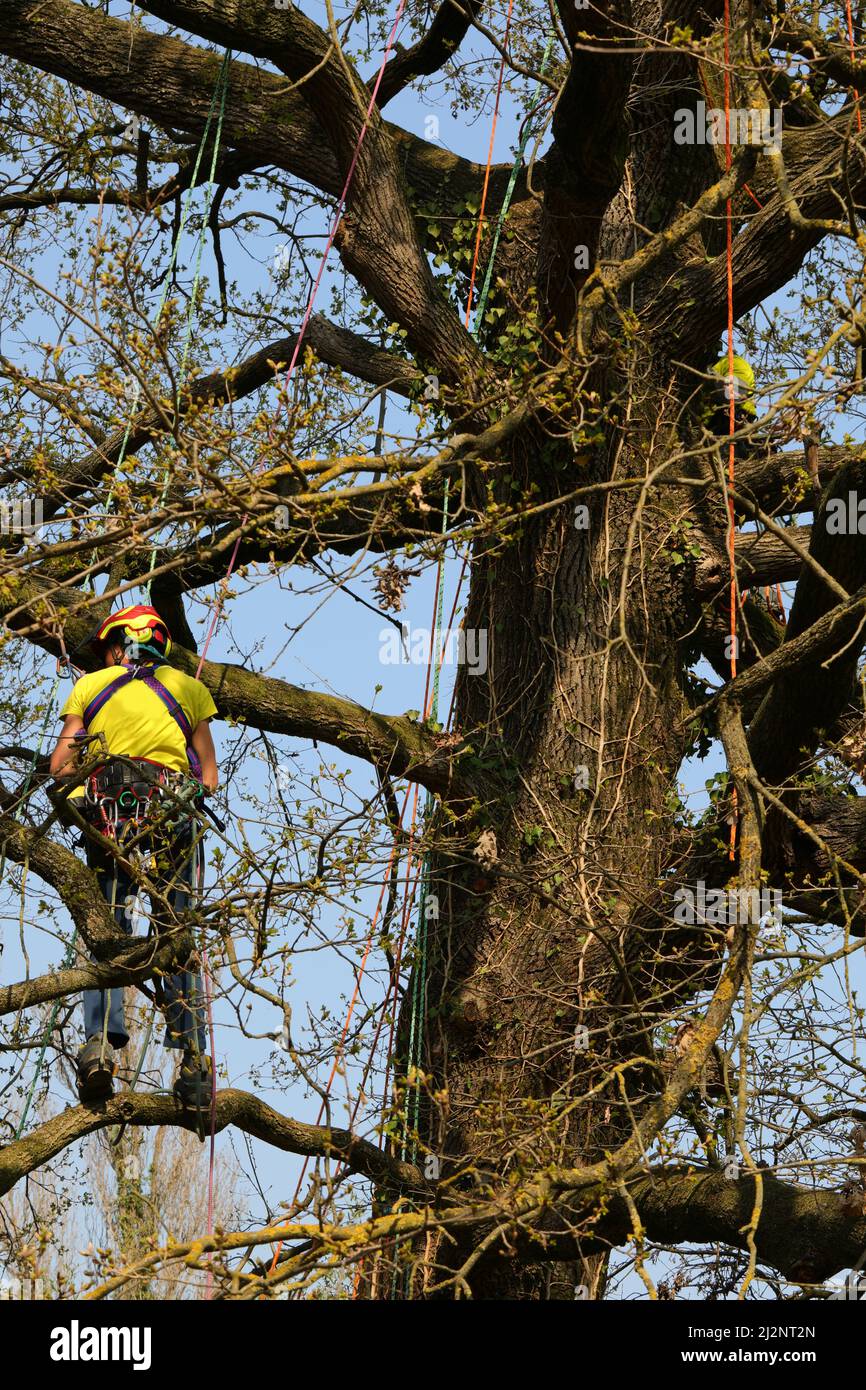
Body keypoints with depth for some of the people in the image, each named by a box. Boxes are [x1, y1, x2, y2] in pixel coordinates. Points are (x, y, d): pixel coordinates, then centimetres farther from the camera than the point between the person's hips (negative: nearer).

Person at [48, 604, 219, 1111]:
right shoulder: (187, 687, 19)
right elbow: (210, 776, 13)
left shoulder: (89, 687, 17)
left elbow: (59, 765, 10)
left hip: (106, 809, 0)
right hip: (174, 809, 0)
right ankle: (193, 1061, -6)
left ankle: (101, 1044, -16)